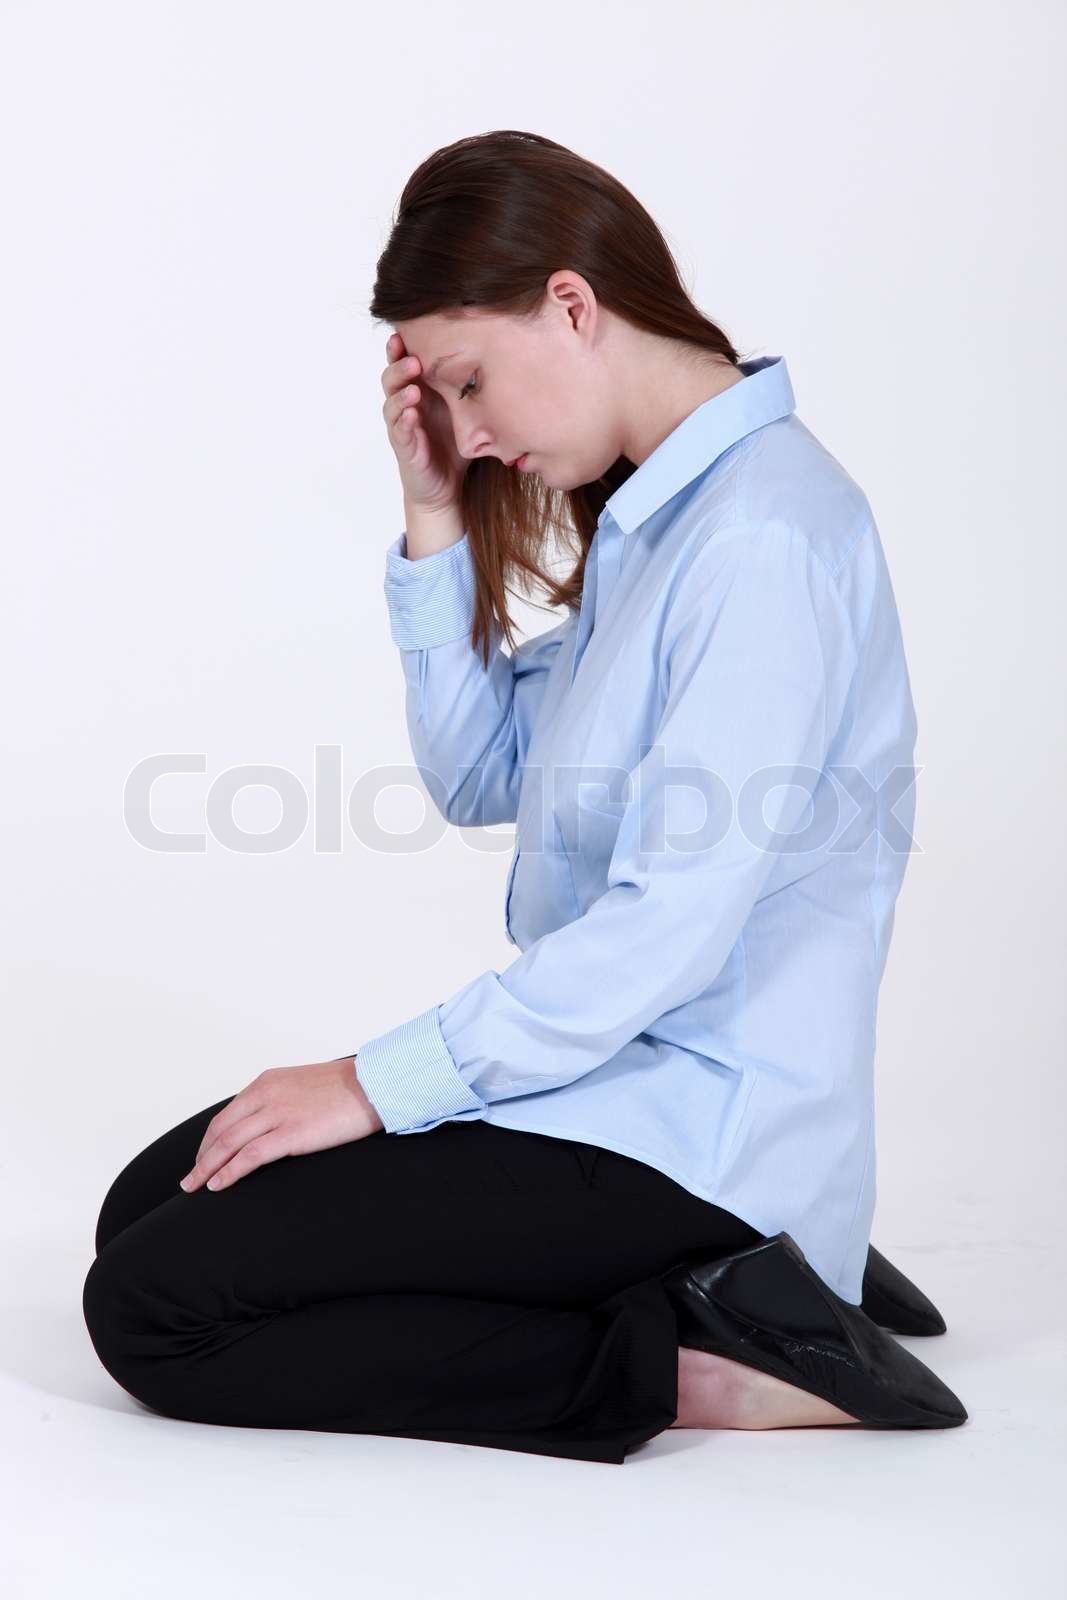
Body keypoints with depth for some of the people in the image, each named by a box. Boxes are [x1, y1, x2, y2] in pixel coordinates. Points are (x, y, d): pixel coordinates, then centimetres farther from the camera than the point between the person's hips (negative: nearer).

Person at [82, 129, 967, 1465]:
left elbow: (673, 925, -24)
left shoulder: (767, 533, -20)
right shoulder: (646, 516, 11)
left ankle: (687, 1369, -10)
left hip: (689, 1125, -10)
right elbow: (480, 781, 13)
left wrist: (380, 1084, -17)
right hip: (600, 1064, 10)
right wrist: (435, 527, 2)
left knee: (155, 1310, -14)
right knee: (149, 1205, 10)